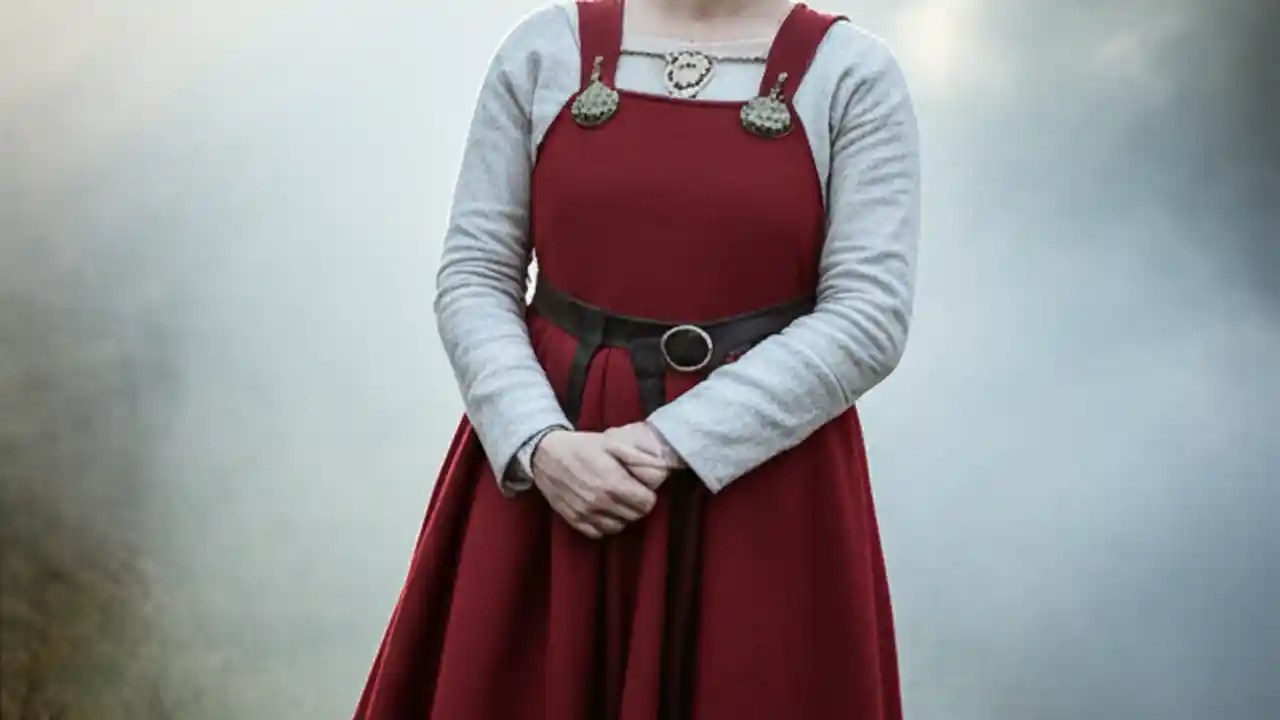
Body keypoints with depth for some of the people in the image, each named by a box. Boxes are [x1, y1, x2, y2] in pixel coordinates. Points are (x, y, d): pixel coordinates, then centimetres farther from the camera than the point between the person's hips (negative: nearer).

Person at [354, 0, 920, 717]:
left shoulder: (853, 70, -2)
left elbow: (870, 313, -9)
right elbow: (473, 275, 2)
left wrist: (673, 442, -15)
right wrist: (539, 442, -14)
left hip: (761, 487, -1)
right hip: (545, 473, 2)